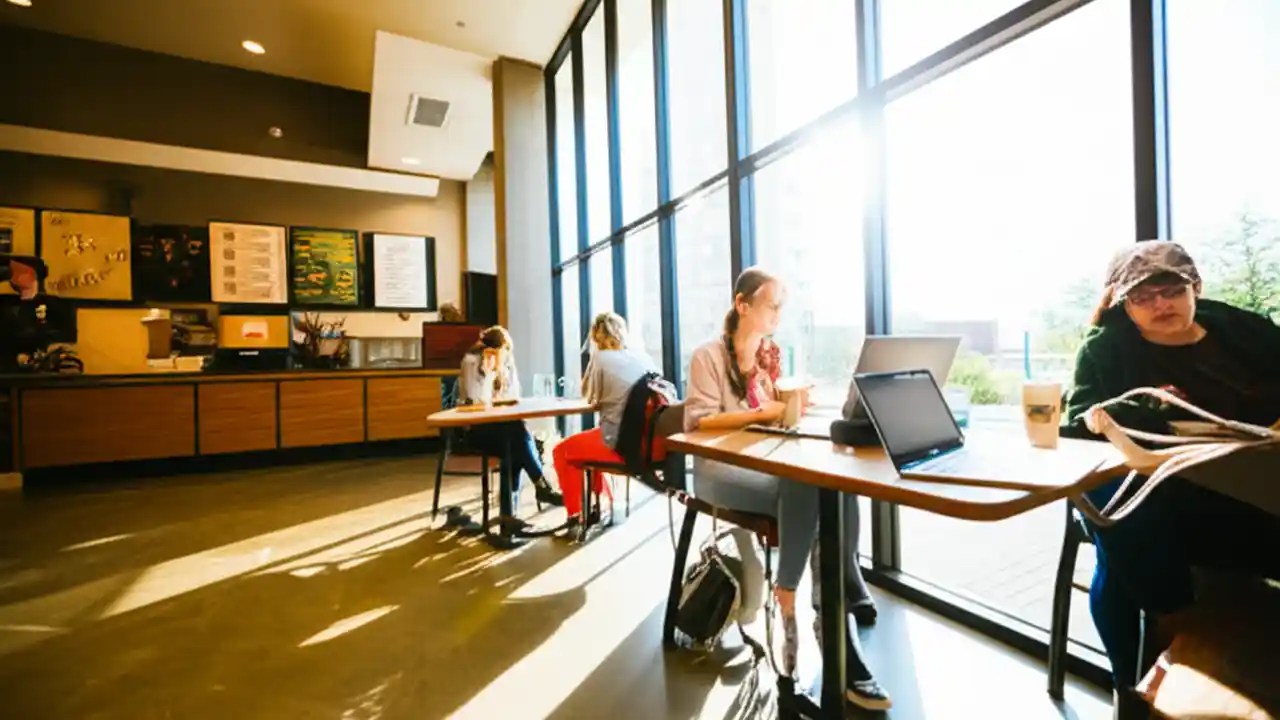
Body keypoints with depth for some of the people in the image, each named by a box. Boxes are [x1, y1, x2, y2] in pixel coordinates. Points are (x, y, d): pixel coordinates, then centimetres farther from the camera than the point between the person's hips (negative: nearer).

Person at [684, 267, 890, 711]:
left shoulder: (771, 354, 16)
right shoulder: (709, 356, -4)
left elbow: (775, 414, 18)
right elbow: (701, 420, -14)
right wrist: (763, 412, -20)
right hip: (722, 469, -6)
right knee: (804, 491, -32)